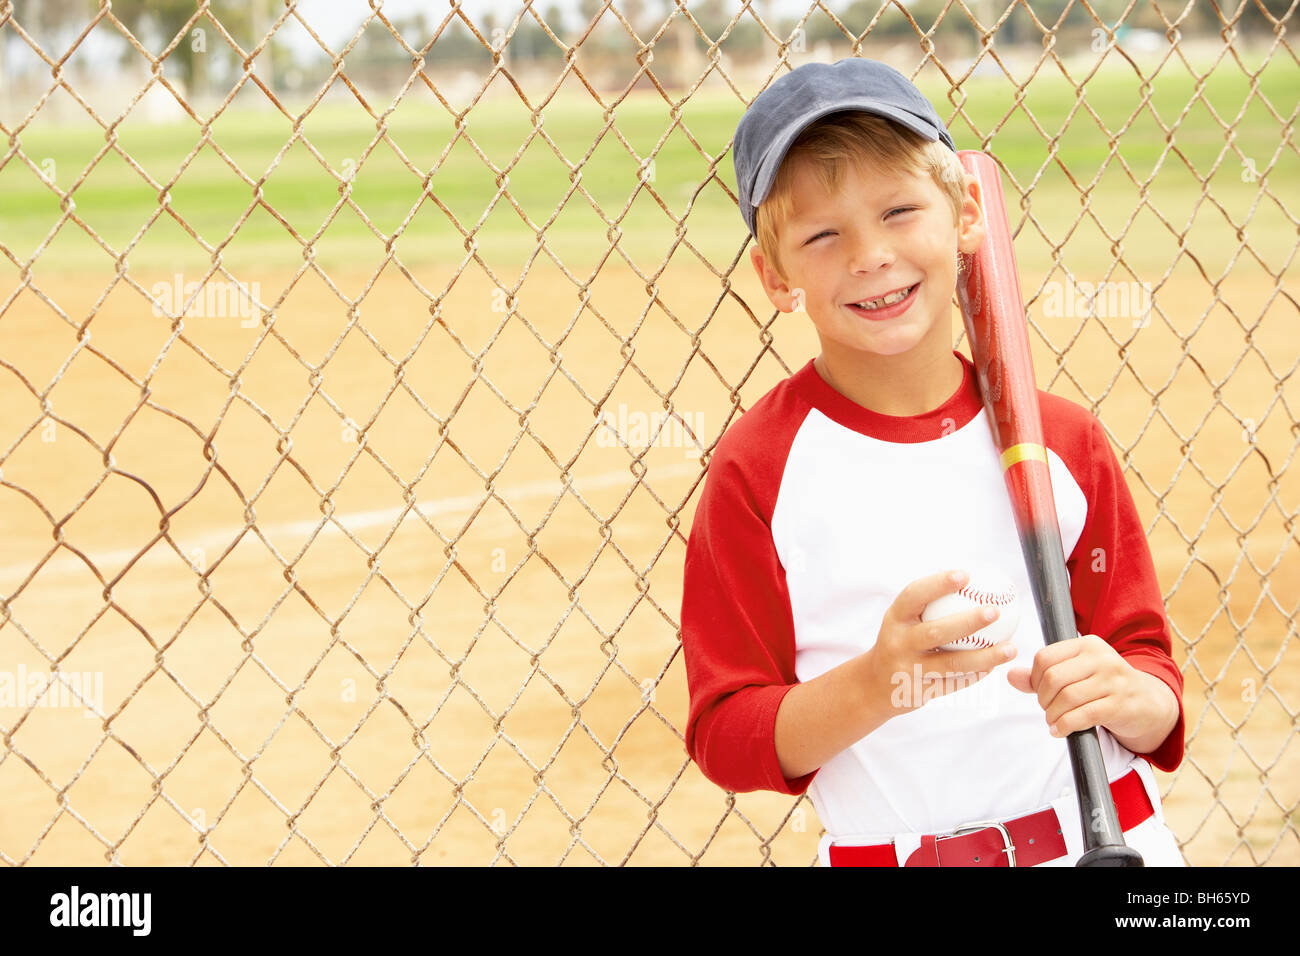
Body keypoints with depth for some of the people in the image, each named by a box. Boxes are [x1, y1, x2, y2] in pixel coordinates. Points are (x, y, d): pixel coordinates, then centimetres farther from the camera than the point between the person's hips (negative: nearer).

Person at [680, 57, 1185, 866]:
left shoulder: (1064, 441, -2)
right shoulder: (759, 470, -9)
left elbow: (1151, 669, 4)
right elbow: (725, 736, -9)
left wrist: (1124, 696, -18)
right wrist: (872, 686, -25)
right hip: (887, 847, -2)